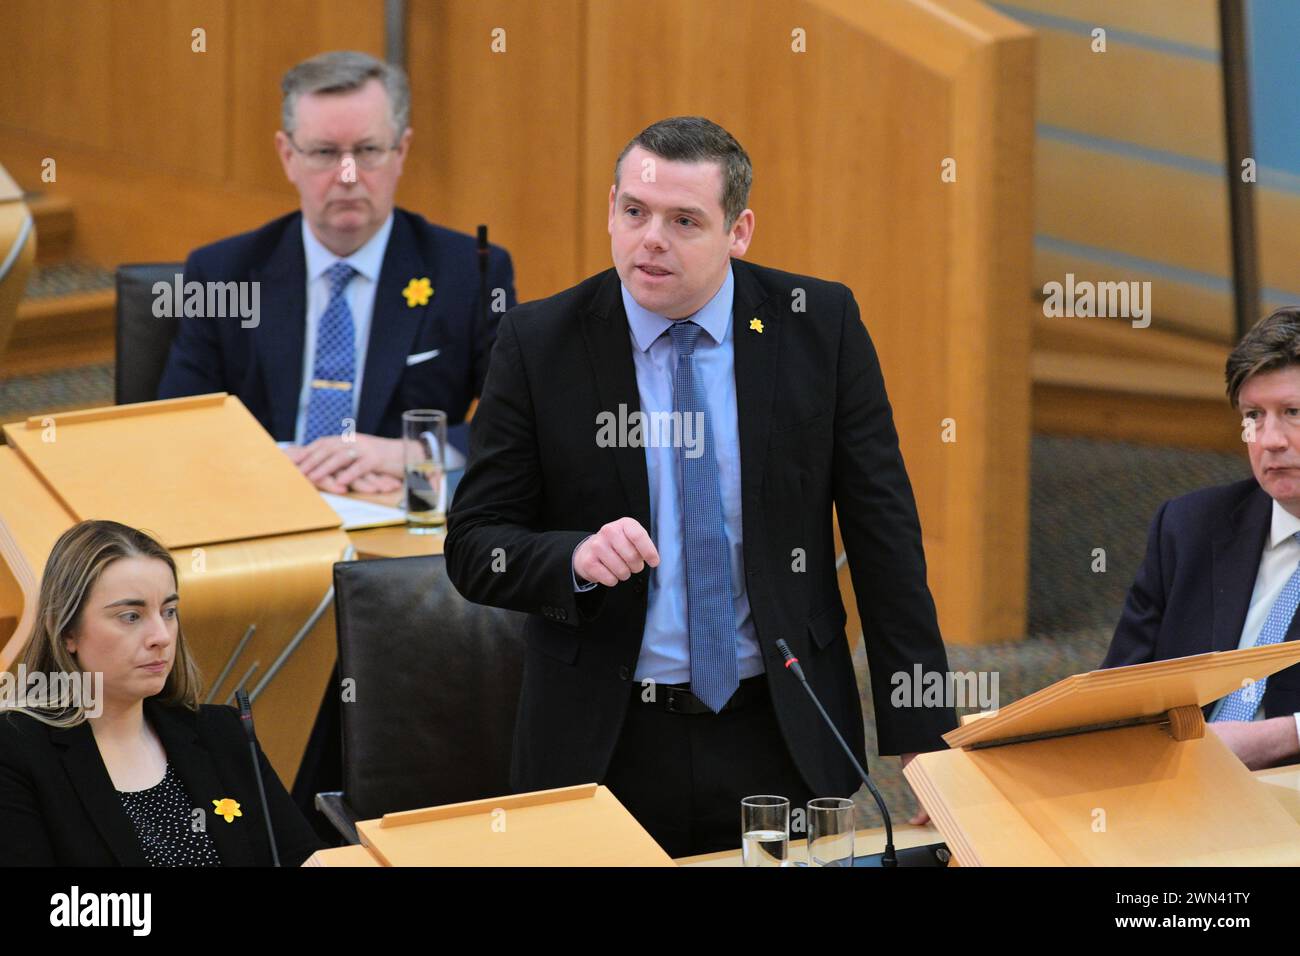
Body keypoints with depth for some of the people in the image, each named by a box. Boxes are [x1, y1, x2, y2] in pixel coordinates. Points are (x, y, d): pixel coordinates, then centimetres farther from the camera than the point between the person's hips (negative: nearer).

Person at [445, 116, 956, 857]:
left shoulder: (820, 324, -2)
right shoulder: (540, 343, -3)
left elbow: (883, 532, -1)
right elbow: (474, 547, -2)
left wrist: (924, 739, -5)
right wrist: (576, 558, -24)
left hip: (781, 741, 1)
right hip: (606, 745, -1)